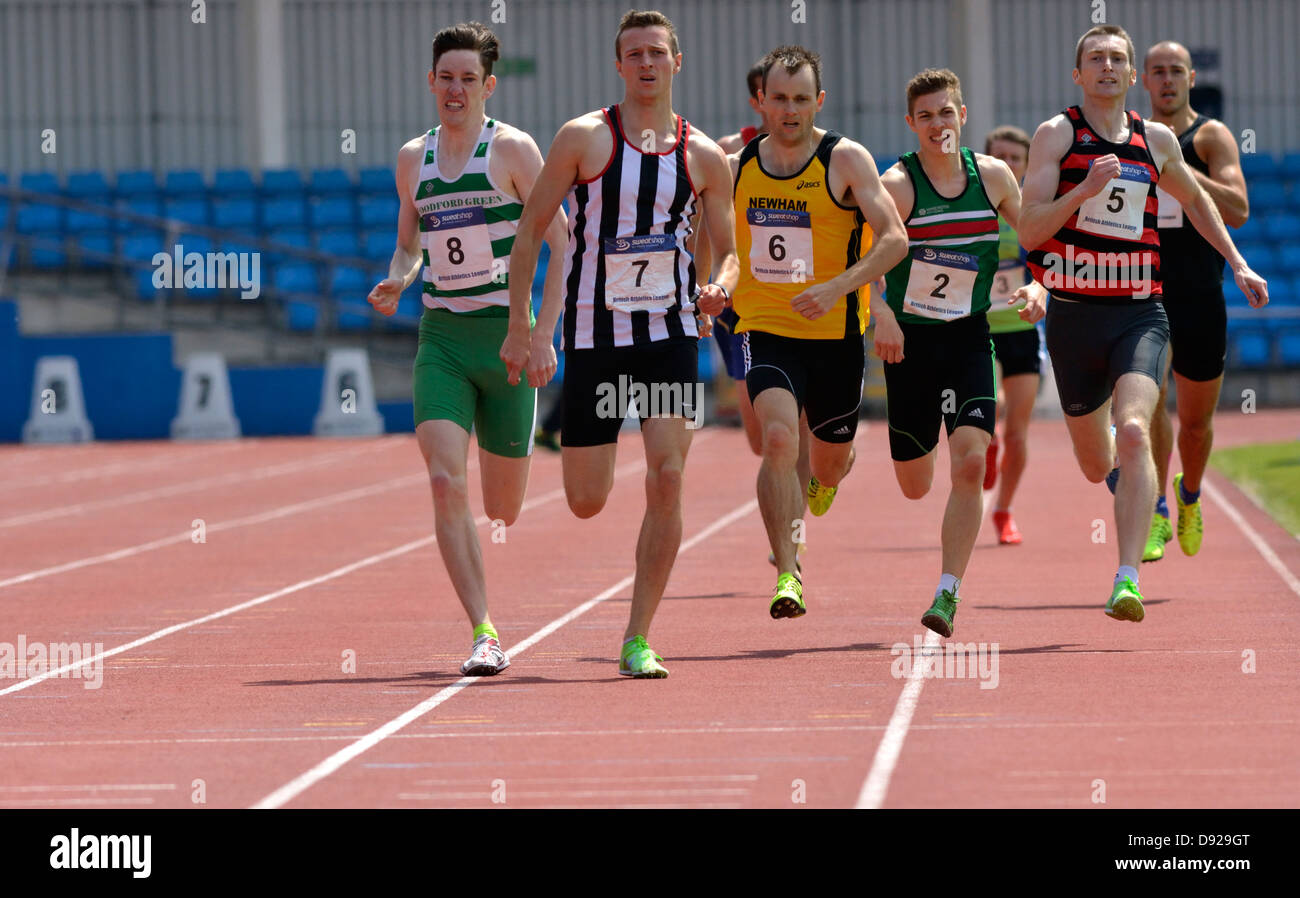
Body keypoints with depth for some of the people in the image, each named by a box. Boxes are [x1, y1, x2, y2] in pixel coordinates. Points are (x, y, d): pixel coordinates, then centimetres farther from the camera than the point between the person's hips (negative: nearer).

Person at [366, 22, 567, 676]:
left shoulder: (513, 150, -4)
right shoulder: (412, 159, 10)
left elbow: (561, 244, -4)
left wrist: (542, 335, -12)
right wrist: (396, 283, 1)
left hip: (505, 333, -3)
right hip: (440, 337, 3)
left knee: (502, 510, 5)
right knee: (445, 483, -17)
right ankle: (483, 636, -16)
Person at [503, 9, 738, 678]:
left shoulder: (704, 156, 5)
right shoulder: (585, 138, -3)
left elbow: (727, 251, 13)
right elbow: (531, 230, 1)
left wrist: (720, 287, -11)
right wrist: (519, 327, -4)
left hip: (670, 330, 1)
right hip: (593, 333, -1)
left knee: (668, 478, -15)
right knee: (586, 503, 0)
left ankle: (638, 641, -6)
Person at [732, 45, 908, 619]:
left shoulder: (845, 160, -8)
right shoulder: (737, 165, 2)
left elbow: (894, 238, -15)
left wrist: (838, 287, -28)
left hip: (836, 335, -1)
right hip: (766, 330, 1)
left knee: (830, 465, 14)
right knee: (779, 438, -24)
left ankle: (821, 481, 55)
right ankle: (787, 575, -22)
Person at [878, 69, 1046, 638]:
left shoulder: (992, 176, 0)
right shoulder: (897, 184, -11)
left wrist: (1037, 286, -5)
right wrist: (881, 313, -40)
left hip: (968, 336, 1)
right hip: (909, 339, -1)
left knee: (970, 463, -18)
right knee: (915, 487, 10)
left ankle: (948, 593, -11)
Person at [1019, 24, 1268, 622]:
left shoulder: (1157, 141, 8)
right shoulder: (1057, 135, -1)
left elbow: (1195, 200, 29)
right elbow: (1029, 231, -10)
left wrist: (1237, 264, 24)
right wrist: (1082, 191, -24)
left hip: (1140, 313, 0)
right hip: (1074, 315, 0)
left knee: (1133, 434, -25)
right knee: (1096, 467, 12)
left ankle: (1127, 580, -29)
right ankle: (1119, 462, 52)